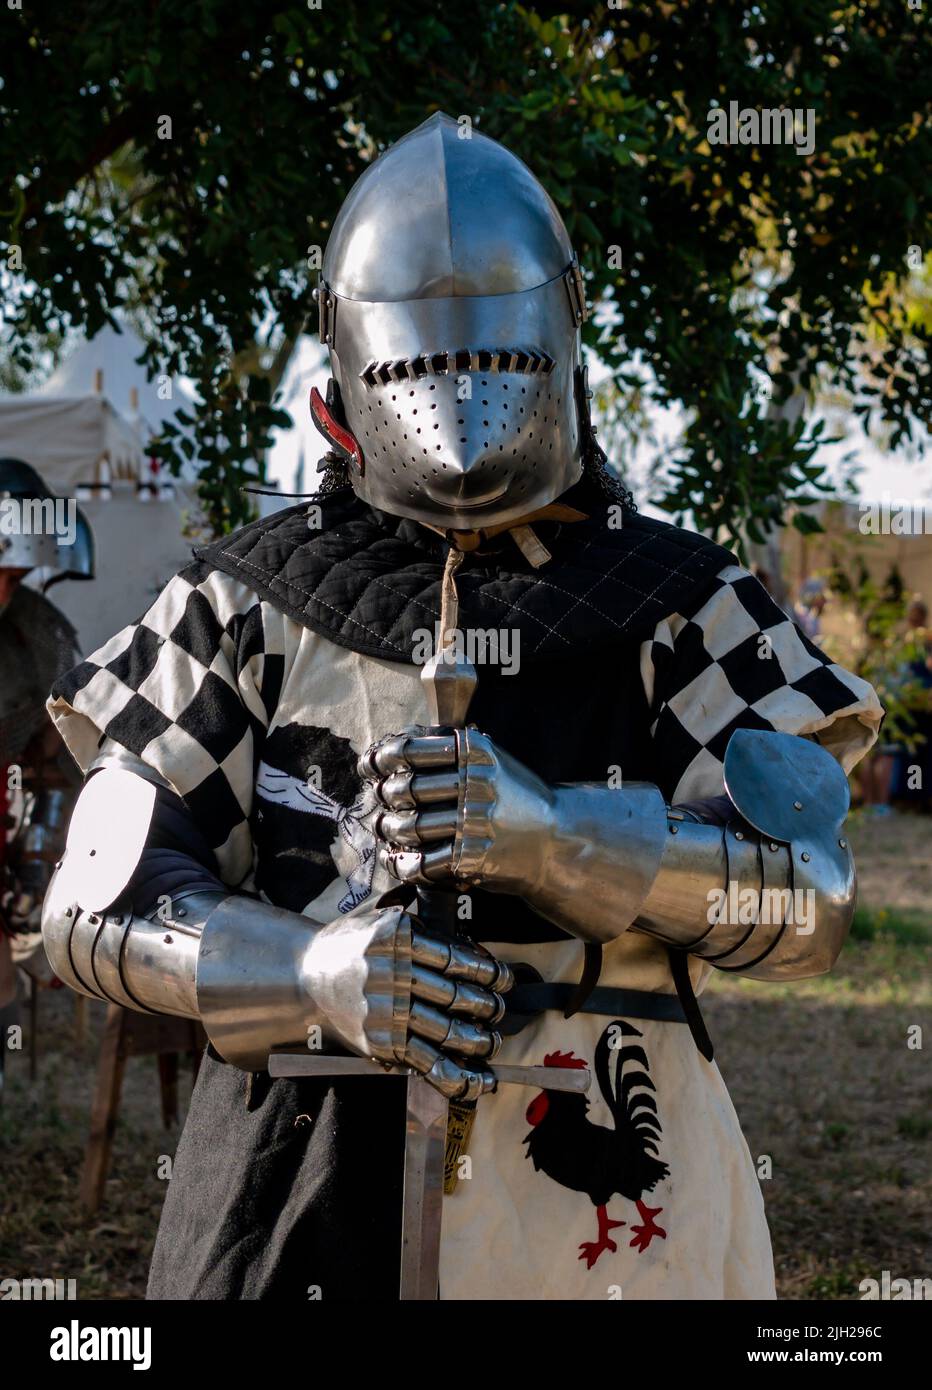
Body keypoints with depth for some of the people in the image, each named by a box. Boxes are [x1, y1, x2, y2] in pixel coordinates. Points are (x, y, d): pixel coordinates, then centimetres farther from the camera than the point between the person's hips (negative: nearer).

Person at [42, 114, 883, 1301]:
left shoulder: (676, 604, 5)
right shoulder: (248, 603, 6)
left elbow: (806, 905, -5)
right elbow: (100, 903, 0)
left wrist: (556, 833, -21)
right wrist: (319, 969, -18)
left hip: (600, 1196, 0)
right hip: (303, 1192, 0)